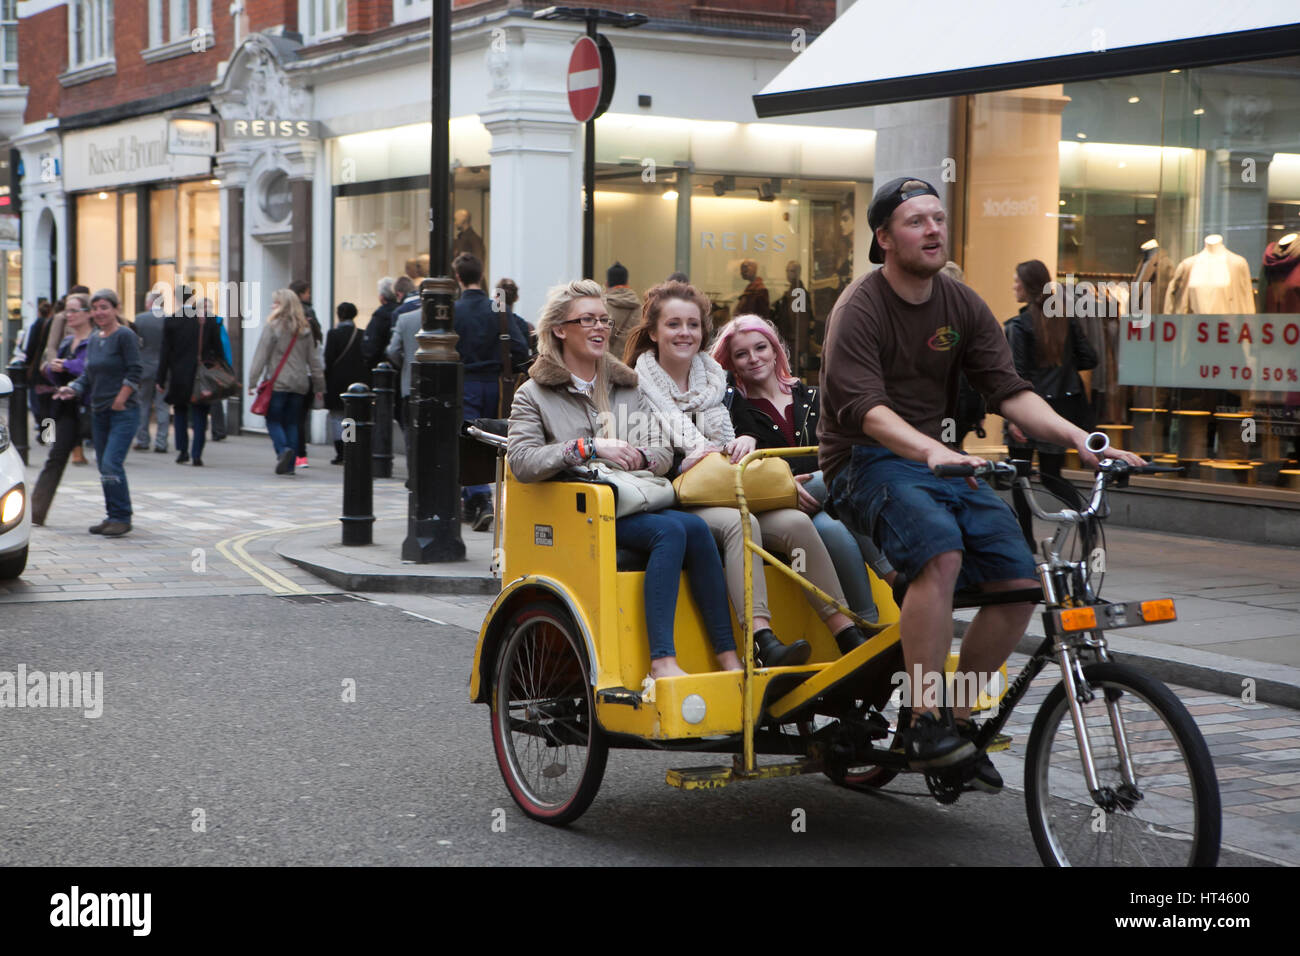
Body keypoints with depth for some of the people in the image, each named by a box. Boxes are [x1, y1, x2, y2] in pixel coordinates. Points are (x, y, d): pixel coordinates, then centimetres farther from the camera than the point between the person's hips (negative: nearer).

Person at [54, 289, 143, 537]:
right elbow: (88, 374, 18)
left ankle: (122, 518, -6)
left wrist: (119, 401, -15)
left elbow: (134, 372, -13)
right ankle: (113, 516, 17)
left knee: (111, 463, -15)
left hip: (123, 412, -8)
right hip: (98, 412, 8)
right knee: (104, 465, 9)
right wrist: (73, 389, 1)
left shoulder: (125, 336, -9)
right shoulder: (94, 339, 14)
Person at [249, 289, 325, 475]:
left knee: (273, 420, 5)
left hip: (277, 383, -5)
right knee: (291, 423, 10)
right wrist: (319, 385, 17)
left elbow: (261, 356, -8)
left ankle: (283, 449, -20)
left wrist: (252, 381, -5)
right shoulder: (305, 330, 8)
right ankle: (289, 464, 7)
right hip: (299, 384, 5)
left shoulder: (273, 327, -8)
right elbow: (313, 359, 12)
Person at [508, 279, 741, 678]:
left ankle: (730, 659, -31)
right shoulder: (534, 394, 8)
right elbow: (522, 462, -9)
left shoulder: (628, 387, 21)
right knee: (674, 529, -32)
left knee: (694, 529, -29)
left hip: (636, 504, 4)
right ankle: (661, 660, -39)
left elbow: (663, 454, 10)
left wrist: (638, 458, -13)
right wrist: (590, 446, -18)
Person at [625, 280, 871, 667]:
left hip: (731, 498, 5)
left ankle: (847, 634, -27)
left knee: (796, 522, -22)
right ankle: (763, 641, -50)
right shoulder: (636, 389, 3)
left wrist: (747, 442, -3)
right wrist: (681, 465, -22)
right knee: (738, 522, -36)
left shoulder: (717, 381, 20)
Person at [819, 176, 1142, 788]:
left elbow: (1008, 390, 1)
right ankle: (921, 724, -26)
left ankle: (961, 717, 5)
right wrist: (931, 450, -43)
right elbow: (864, 408, -24)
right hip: (867, 463, -6)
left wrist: (1081, 440, -16)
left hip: (941, 460, 7)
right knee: (940, 552, -34)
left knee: (1018, 579, -11)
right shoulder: (859, 309, -10)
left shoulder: (962, 306, 9)